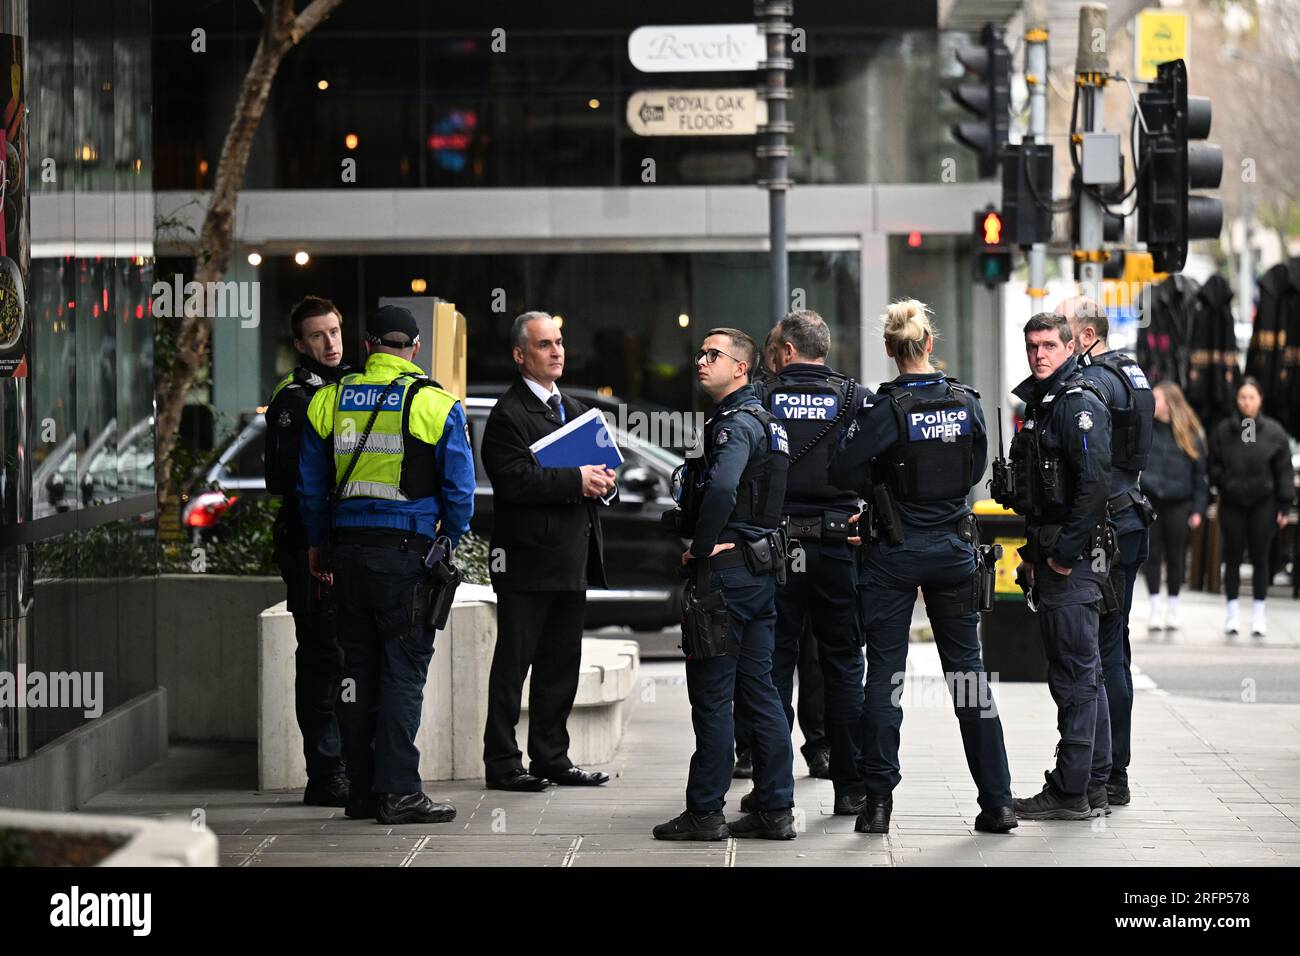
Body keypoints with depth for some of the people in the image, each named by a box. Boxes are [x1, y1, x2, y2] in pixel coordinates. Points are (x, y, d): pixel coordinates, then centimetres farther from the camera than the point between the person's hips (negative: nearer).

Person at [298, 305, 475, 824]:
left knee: (358, 667, 11)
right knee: (404, 669, -2)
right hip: (406, 551, -4)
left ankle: (362, 789, 13)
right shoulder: (436, 405, -4)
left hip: (348, 549, 4)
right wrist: (449, 543, 11)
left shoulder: (330, 400, 7)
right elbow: (459, 488, -3)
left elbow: (310, 484, 13)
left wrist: (316, 543, 24)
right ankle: (397, 790, -8)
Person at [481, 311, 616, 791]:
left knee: (561, 664, 12)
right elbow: (515, 479, -20)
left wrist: (604, 481, -2)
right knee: (513, 664, -3)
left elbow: (600, 469, 21)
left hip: (570, 561, 8)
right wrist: (576, 481, -21)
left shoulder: (574, 409, 19)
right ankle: (502, 764, 1)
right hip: (527, 560, -8)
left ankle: (552, 759, 19)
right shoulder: (509, 414, -9)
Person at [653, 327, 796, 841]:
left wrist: (702, 547, -20)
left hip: (724, 569, -10)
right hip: (760, 568, 10)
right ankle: (775, 810, 11)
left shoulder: (736, 423, -14)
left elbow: (721, 488, -32)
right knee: (758, 690, 10)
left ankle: (704, 812, -1)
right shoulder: (761, 420, 17)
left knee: (711, 693, -4)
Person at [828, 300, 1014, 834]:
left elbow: (843, 473, -16)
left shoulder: (887, 409, -14)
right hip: (953, 545, 3)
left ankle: (878, 800, 2)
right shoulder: (965, 403, -2)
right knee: (967, 670, 8)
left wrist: (887, 475, 0)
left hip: (895, 550, -3)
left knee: (884, 670, 4)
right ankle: (997, 802, 8)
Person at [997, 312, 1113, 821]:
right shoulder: (1038, 404, 18)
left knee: (1074, 674, -8)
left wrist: (1066, 554, -21)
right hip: (1052, 554, 10)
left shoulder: (1079, 405, -13)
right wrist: (1036, 552, 19)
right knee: (1083, 673, 13)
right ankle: (1093, 787, 18)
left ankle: (1070, 792, -7)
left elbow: (1094, 484, -22)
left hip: (1075, 556, -10)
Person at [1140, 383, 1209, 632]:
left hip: (1178, 502, 0)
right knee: (1152, 555, 0)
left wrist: (1198, 509, -1)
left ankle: (1172, 607, 17)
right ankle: (1155, 607, 7)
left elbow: (1200, 474, 4)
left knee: (1175, 555, 5)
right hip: (1148, 500, 0)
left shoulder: (1191, 435, 2)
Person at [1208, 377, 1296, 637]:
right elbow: (1213, 464, 8)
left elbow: (1284, 471, 2)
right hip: (1232, 504, 1)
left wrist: (1284, 505, -1)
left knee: (1260, 558, 4)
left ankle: (1259, 614, 13)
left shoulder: (1274, 431, -2)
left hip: (1263, 505, -1)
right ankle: (1233, 612, 14)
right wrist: (1223, 483, -9)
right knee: (1232, 558, 5)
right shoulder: (1224, 430, 1)